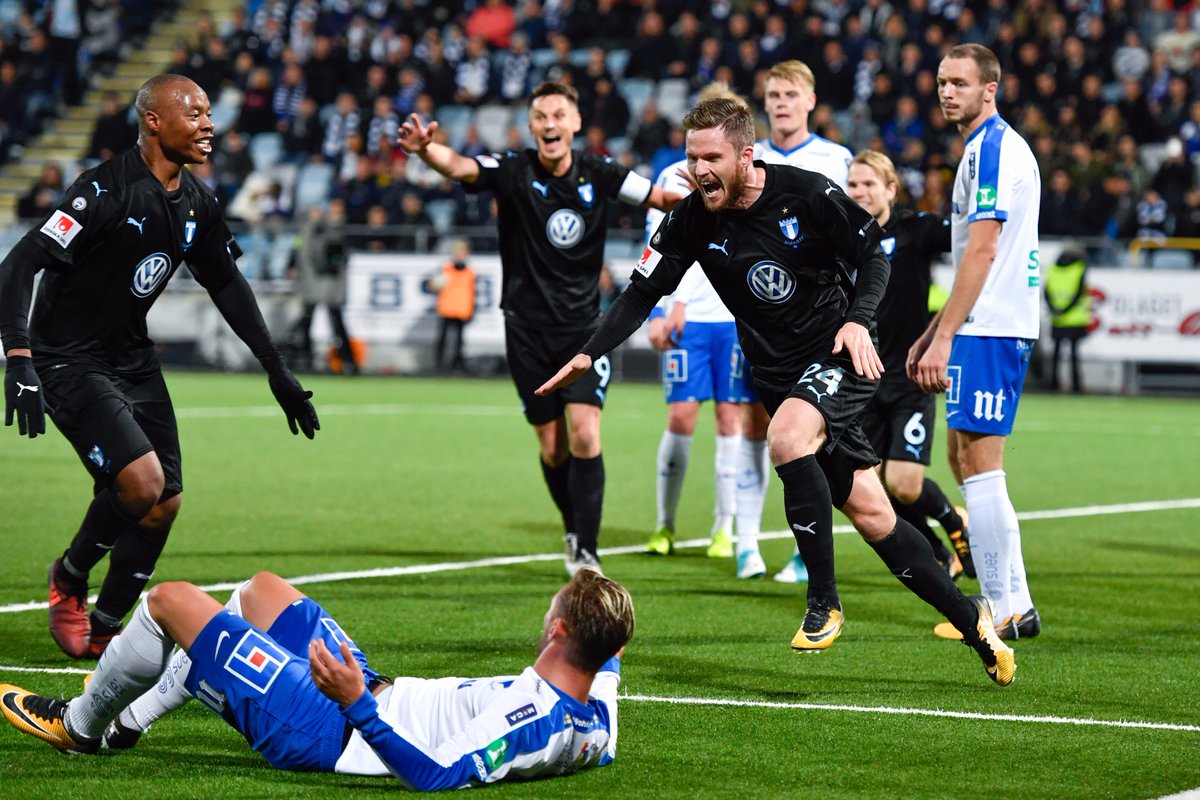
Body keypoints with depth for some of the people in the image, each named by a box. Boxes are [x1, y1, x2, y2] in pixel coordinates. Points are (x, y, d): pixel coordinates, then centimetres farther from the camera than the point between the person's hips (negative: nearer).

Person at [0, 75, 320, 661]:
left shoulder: (196, 203, 3)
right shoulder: (107, 191, -22)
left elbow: (226, 285, 18)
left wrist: (277, 371, 17)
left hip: (133, 359, 8)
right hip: (69, 363, -8)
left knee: (164, 503, 3)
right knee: (141, 482, -22)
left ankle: (103, 629, 19)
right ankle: (70, 578, 6)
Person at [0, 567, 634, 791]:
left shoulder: (529, 716, -38)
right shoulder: (595, 720, -12)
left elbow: (434, 775, -47)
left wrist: (358, 706, -50)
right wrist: (608, 649, 27)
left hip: (318, 730, -9)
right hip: (379, 694, 10)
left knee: (168, 600, -1)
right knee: (259, 589, 29)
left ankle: (80, 725, 27)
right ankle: (128, 720, 44)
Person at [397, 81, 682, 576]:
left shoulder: (598, 175, -1)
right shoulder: (514, 172, -8)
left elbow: (659, 197, 4)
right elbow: (460, 168, -26)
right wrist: (426, 150, -48)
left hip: (583, 327, 0)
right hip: (528, 329, 0)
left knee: (584, 436, -14)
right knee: (552, 447, 7)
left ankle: (586, 553, -12)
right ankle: (574, 530, 31)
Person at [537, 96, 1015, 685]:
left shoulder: (807, 195, -14)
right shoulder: (693, 219, -3)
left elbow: (871, 254, -3)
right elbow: (645, 289, 3)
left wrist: (858, 321, -20)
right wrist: (589, 354, -9)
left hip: (839, 356, -4)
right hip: (777, 373, 4)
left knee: (787, 439, -33)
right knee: (871, 515, 2)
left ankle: (824, 603, -20)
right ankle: (972, 621, 15)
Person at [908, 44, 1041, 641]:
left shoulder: (993, 147, -13)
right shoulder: (992, 147, 20)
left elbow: (982, 251, -19)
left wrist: (943, 337, -21)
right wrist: (933, 333, 24)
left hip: (990, 330, -11)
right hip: (990, 327, 11)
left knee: (979, 463, -8)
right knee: (964, 457, 13)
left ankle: (1001, 610, -5)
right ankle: (1016, 603, 14)